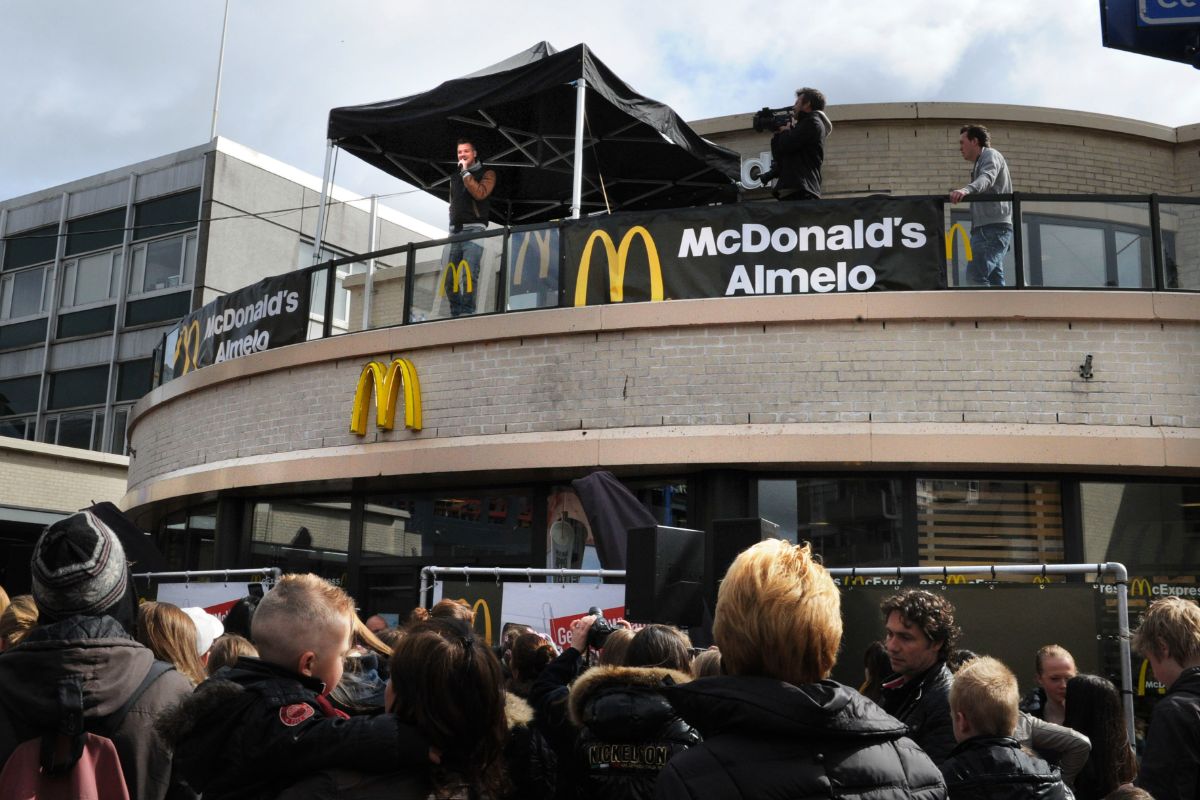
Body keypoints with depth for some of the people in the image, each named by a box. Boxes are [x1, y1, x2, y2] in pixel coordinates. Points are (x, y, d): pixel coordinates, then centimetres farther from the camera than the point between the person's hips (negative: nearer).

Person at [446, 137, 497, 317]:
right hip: (455, 230, 6)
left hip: (474, 229, -6)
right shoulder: (454, 177, 24)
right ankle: (456, 313, 3)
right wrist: (451, 226, 16)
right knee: (450, 277, -1)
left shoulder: (486, 173, 6)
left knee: (469, 274, -19)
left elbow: (480, 193, -12)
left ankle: (468, 312, -20)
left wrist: (465, 172, -7)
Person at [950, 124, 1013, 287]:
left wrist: (966, 190, -41)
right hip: (988, 228, 10)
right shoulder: (980, 163, 30)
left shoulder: (990, 155, 2)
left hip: (992, 228, -10)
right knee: (994, 281, 5)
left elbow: (987, 178, -21)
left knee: (975, 275, -22)